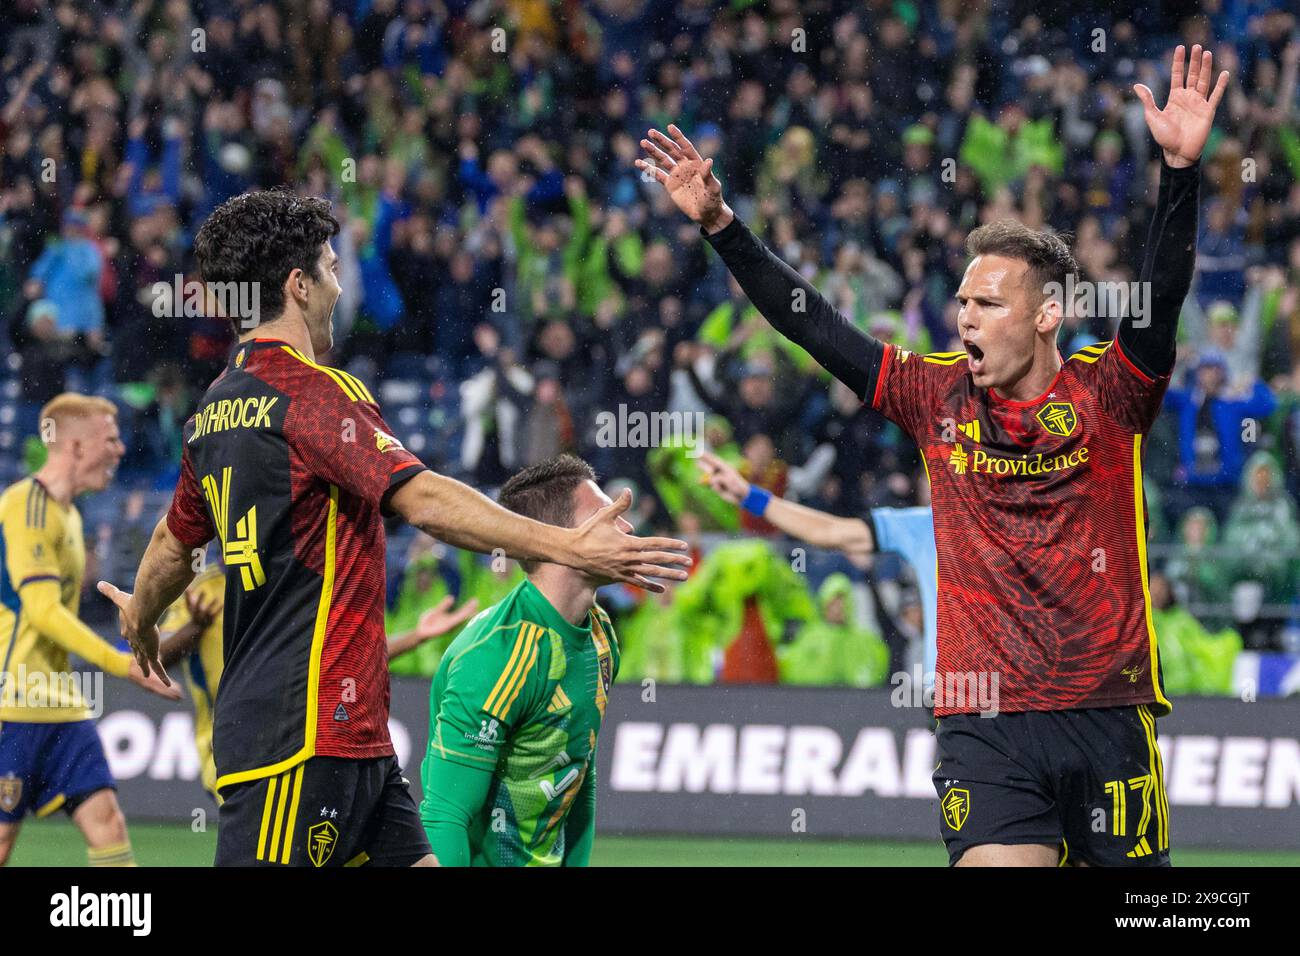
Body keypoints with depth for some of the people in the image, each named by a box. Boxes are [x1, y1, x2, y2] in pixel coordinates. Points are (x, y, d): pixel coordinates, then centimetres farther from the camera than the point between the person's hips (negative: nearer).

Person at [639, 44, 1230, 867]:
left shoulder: (1107, 394, -1)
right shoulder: (938, 395, 6)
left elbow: (1164, 293, -15)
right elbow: (813, 325, 8)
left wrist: (1181, 170, -30)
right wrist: (719, 223, 3)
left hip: (1107, 717, -1)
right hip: (986, 727, 1)